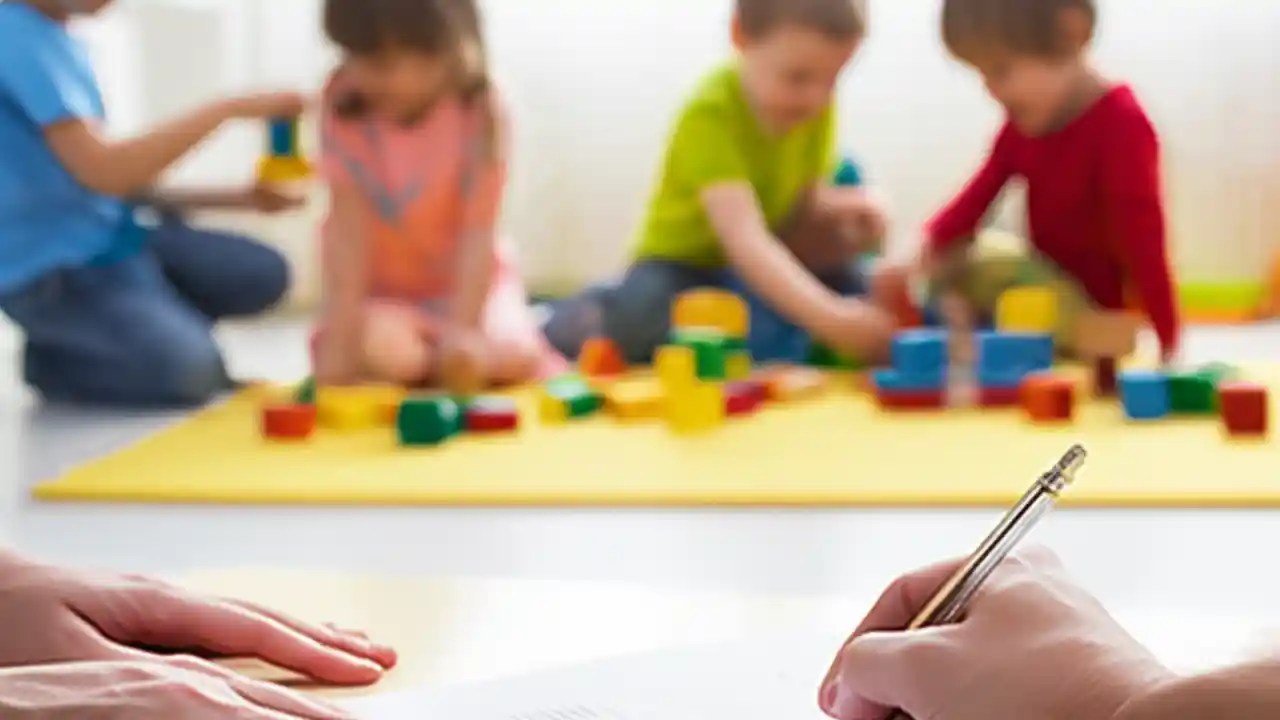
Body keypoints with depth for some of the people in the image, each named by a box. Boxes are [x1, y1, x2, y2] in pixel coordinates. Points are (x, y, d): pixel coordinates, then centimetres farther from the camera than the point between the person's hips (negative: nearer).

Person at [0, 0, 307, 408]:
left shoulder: (59, 42, 11)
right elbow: (104, 172, -26)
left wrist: (241, 199, 8)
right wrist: (229, 110, -21)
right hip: (48, 268, -9)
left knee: (262, 274, 5)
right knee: (191, 371, -25)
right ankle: (54, 362, 1)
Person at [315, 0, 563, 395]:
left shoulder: (479, 111, -20)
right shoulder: (344, 103, -17)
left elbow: (478, 233, -25)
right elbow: (347, 225, -21)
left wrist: (463, 330, -36)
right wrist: (341, 336, -29)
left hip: (465, 284, 0)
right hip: (379, 292, 0)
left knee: (511, 354, -29)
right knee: (383, 352, -32)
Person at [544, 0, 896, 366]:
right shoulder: (710, 113, -31)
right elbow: (743, 238, -43)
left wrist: (841, 205, -24)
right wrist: (826, 316, -54)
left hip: (768, 264, 7)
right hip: (682, 265, -7)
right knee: (642, 311, -35)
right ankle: (587, 320, -4)